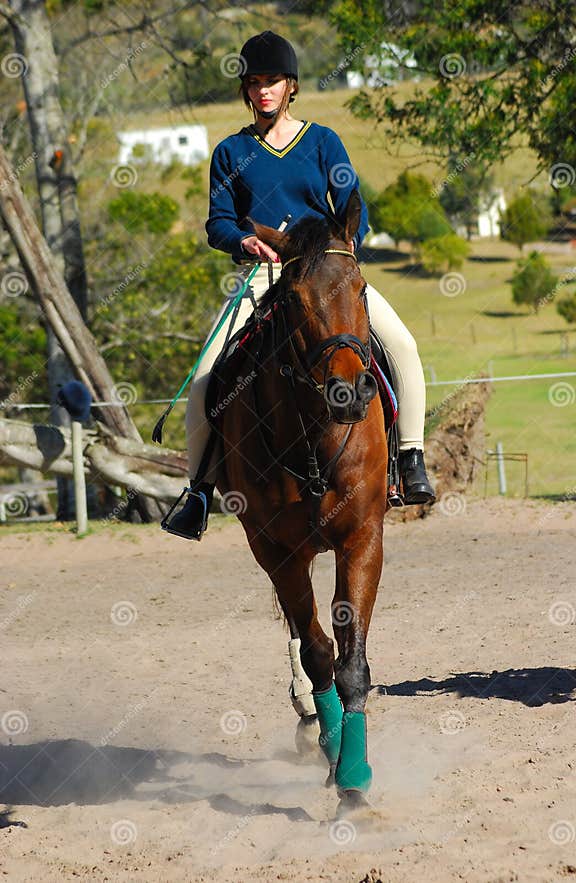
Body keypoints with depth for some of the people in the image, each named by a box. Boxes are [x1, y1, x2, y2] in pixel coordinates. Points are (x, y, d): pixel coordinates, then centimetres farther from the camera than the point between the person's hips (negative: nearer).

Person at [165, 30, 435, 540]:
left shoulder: (322, 143, 10)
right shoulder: (231, 153, 11)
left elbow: (354, 213, 5)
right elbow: (219, 224, 5)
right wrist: (245, 241, -17)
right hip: (261, 276, 0)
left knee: (401, 344, -24)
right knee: (205, 380, -17)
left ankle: (412, 458, -16)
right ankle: (200, 489, -3)